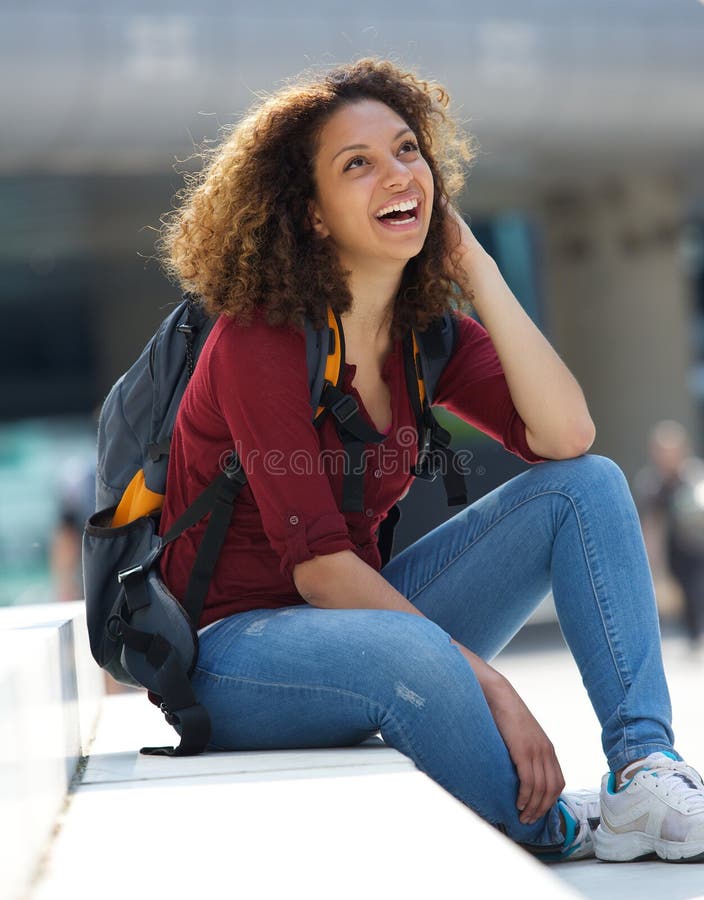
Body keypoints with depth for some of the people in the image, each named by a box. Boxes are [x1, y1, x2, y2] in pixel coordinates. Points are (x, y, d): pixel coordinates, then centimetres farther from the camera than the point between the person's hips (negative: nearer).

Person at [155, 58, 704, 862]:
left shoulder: (425, 328, 2)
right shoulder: (258, 338, -18)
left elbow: (566, 436, -14)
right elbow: (318, 566, -23)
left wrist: (475, 266, -14)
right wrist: (489, 687, -28)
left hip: (363, 610, 7)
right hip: (236, 646, -7)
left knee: (588, 485, -7)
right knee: (407, 656, -41)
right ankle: (555, 834, -12)